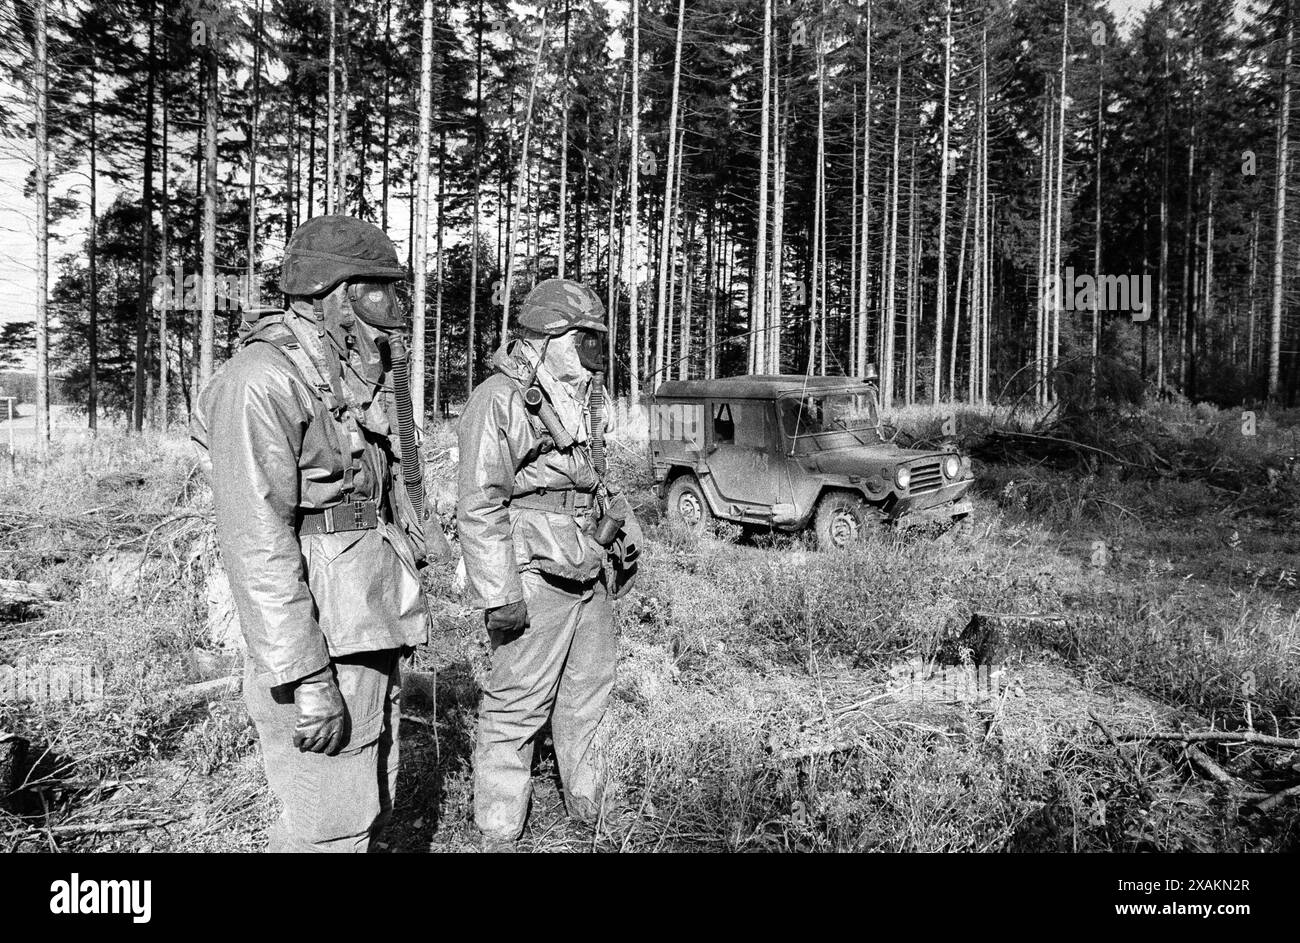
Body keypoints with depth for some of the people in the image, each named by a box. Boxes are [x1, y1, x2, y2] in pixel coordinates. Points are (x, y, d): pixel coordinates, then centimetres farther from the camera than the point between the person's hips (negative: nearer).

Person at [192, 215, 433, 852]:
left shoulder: (356, 379, 15)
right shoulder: (262, 381, -14)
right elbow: (256, 542, -20)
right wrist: (306, 678, -22)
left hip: (374, 635, 9)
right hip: (320, 649, -9)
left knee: (370, 813, 17)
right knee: (328, 830, 0)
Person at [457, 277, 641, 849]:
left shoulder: (581, 400, 14)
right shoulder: (498, 401, -11)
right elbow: (479, 505, -15)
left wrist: (621, 540, 20)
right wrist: (498, 594, -19)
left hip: (590, 572, 8)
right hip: (536, 574, -8)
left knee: (588, 694, 18)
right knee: (516, 707, 0)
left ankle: (589, 812, 36)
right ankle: (498, 835, 16)